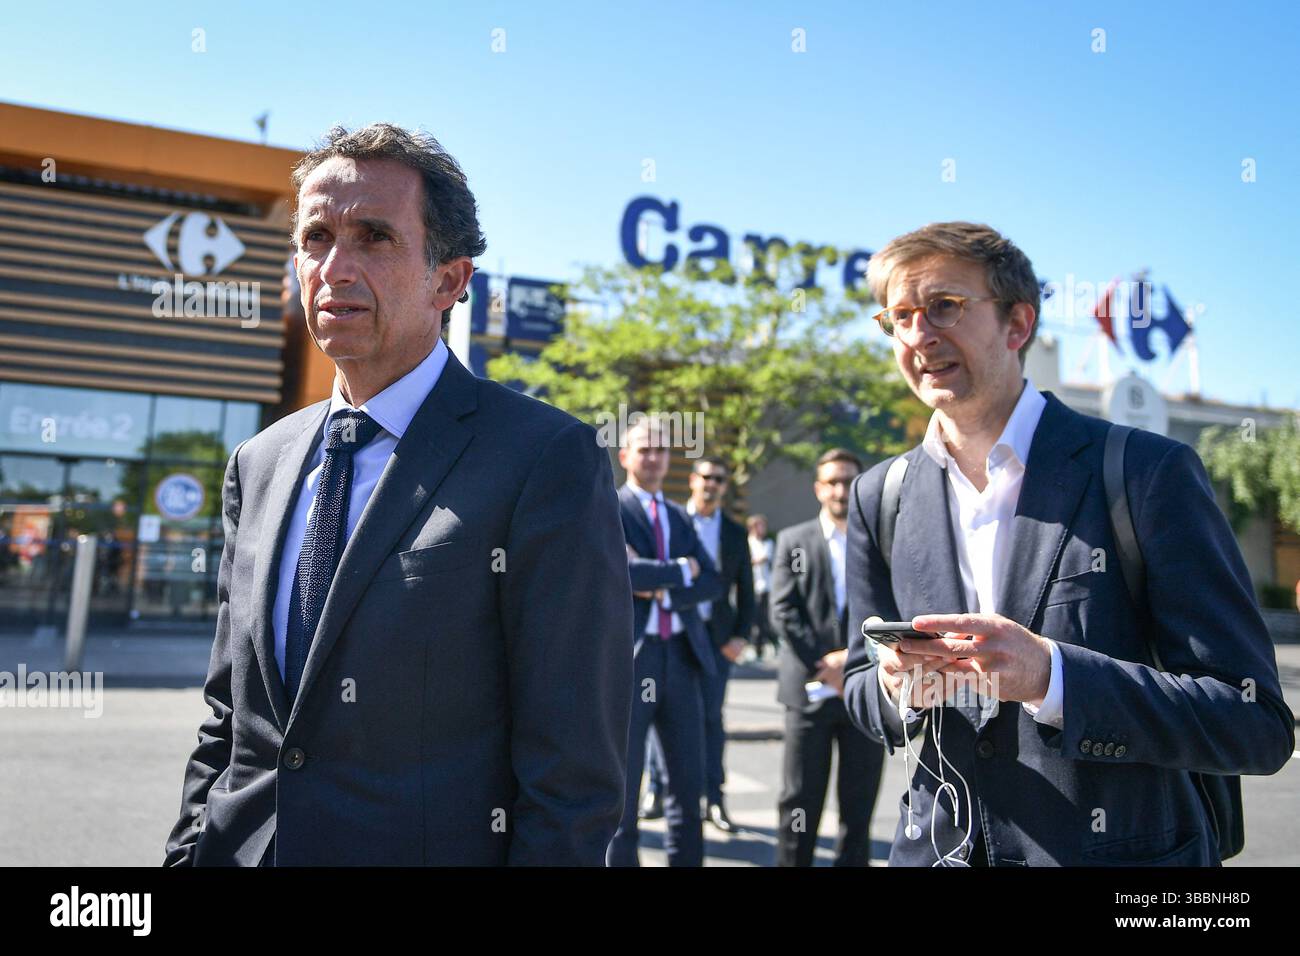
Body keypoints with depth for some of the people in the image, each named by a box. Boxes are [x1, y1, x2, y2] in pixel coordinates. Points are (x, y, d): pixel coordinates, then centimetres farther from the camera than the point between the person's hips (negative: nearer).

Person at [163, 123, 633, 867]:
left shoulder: (548, 461, -17)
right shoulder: (259, 464, 5)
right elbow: (227, 717, 10)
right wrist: (188, 852, 5)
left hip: (431, 846, -5)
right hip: (239, 847, 6)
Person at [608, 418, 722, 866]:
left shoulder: (680, 516, 16)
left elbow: (712, 583, 6)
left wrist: (662, 591, -10)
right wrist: (679, 569, -9)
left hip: (682, 653, 6)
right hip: (630, 656, -6)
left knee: (688, 776, 11)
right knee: (624, 776, 4)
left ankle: (686, 858, 23)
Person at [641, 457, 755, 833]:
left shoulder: (735, 533, 12)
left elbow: (745, 592, 12)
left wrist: (742, 635, 0)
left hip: (717, 635, 2)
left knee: (712, 716, 2)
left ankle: (714, 798, 10)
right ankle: (656, 791, 14)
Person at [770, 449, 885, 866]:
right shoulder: (793, 541, 6)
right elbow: (783, 612, -3)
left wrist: (855, 656, -13)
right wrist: (824, 669, -11)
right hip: (809, 688, -1)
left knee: (860, 799, 8)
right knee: (801, 798, 4)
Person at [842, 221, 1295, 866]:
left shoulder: (1149, 473, -14)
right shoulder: (878, 498, -2)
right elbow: (862, 690, 5)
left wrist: (1049, 675, -29)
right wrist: (898, 689, -17)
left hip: (1123, 850, -3)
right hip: (938, 848, 4)